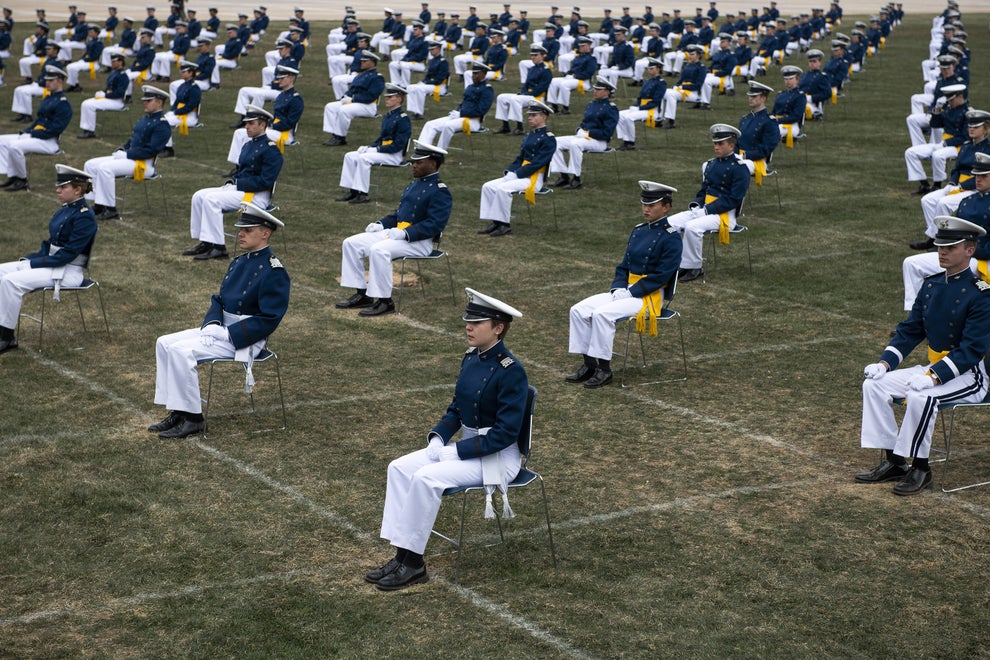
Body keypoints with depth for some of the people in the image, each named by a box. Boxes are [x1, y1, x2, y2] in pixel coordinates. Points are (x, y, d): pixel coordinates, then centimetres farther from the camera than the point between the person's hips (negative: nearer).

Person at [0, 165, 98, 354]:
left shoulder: (84, 216, -15)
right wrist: (29, 258, 2)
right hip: (50, 262, 10)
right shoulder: (65, 210, 13)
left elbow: (68, 254, -20)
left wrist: (35, 263, -18)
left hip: (68, 272, -10)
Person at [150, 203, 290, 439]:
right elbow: (219, 299, 19)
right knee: (164, 343, 1)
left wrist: (228, 335, -20)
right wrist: (212, 322, -2)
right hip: (220, 328, 9)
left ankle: (193, 419, -14)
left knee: (181, 351, -23)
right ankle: (176, 411, 1)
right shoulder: (239, 262, 13)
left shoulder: (274, 271, -14)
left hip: (243, 338, -9)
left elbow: (268, 320, -19)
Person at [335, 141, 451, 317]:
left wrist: (404, 233, -27)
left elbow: (434, 225, -20)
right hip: (395, 233, 10)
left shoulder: (440, 191, -11)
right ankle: (362, 294, 1)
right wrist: (381, 224, 7)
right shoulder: (414, 184, 18)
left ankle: (385, 302, -24)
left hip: (419, 242, -10)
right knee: (351, 243, -1)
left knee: (379, 250, -34)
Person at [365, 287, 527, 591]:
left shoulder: (511, 371, -20)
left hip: (498, 458, -9)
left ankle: (414, 564, -15)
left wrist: (457, 451, -21)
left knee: (426, 478, -26)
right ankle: (401, 556, -8)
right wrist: (437, 437, -3)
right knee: (400, 468, -8)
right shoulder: (471, 358, 6)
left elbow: (506, 432, -22)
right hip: (465, 446, 9)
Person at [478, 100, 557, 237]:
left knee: (503, 189, -30)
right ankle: (494, 222, -6)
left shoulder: (548, 138, -10)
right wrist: (509, 172, 1)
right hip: (519, 175, 9)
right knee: (488, 186, -6)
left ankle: (503, 225, -20)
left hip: (534, 179, -9)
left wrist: (516, 174, -19)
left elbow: (538, 163, -18)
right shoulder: (529, 135, 18)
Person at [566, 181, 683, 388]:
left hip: (649, 296, -8)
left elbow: (662, 275, -16)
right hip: (626, 290, 8)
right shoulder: (638, 231, 13)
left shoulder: (671, 237, -10)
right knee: (579, 310, -8)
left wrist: (630, 292, -18)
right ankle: (589, 364, -2)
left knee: (602, 314, -29)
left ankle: (604, 370, -18)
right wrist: (618, 288, -2)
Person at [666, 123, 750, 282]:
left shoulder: (740, 168, -8)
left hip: (725, 215, -8)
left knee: (692, 227, -33)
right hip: (703, 210, 8)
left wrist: (708, 209, -18)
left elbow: (734, 200, -14)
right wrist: (696, 204, 1)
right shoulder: (710, 165, 16)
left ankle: (695, 268, -18)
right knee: (669, 223, -10)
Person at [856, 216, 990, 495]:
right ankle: (893, 462, -3)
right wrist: (885, 362, -6)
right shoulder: (931, 285, 8)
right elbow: (909, 329, 10)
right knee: (874, 384, -8)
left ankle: (920, 469, -17)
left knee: (920, 397, -34)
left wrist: (934, 377, -29)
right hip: (934, 367, 8)